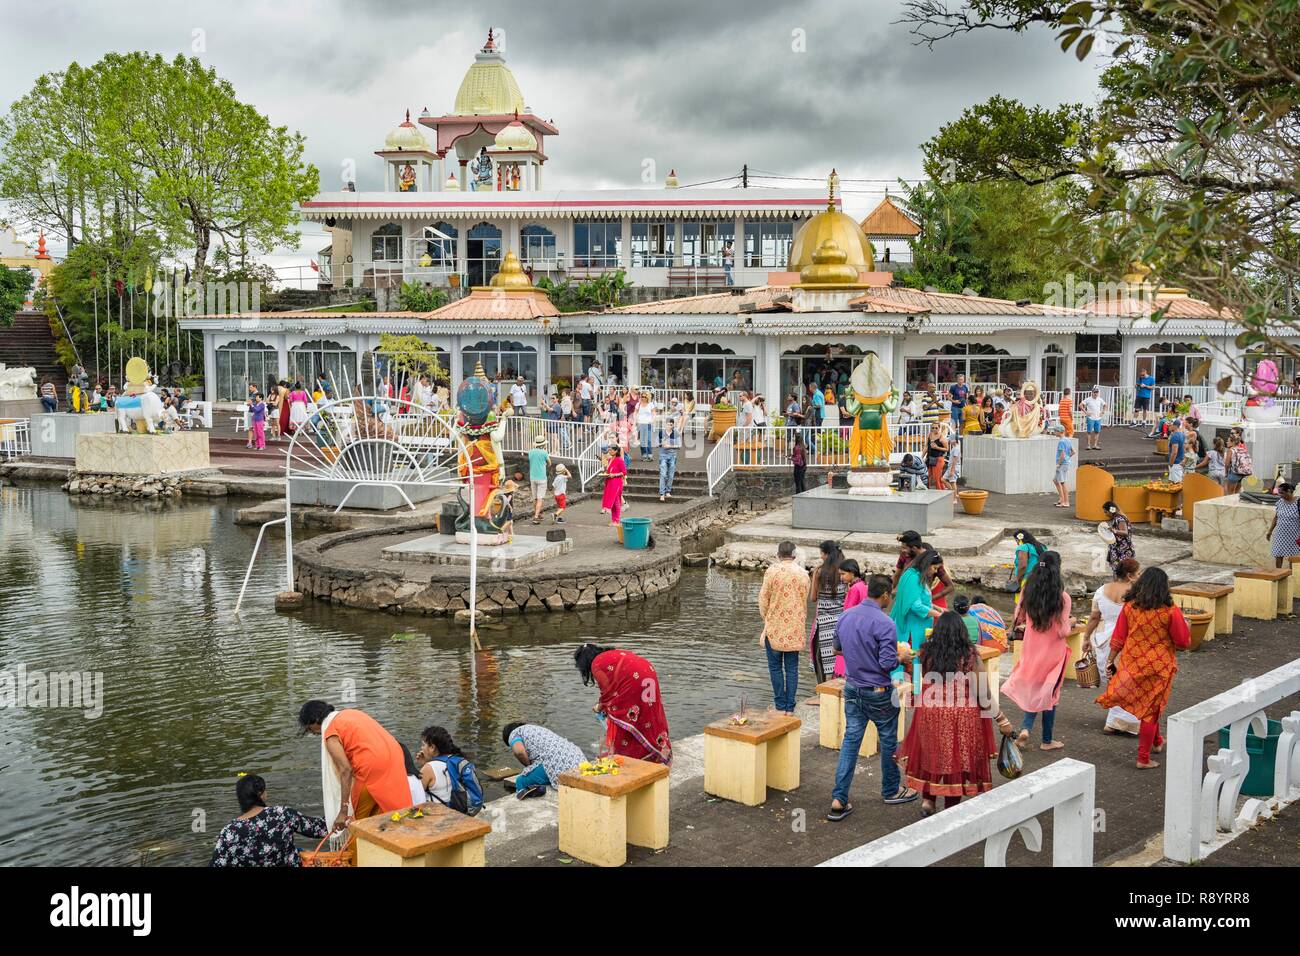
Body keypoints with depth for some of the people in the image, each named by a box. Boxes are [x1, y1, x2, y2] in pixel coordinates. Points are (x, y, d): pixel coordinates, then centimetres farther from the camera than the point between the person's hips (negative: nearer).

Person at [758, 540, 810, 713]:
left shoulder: (772, 571, -10)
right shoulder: (803, 574, 1)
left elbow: (763, 599, -4)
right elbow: (805, 602, 9)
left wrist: (766, 619, 12)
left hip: (775, 626, -3)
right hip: (795, 628, 3)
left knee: (775, 667, 7)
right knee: (792, 668, 8)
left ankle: (781, 706, 8)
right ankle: (790, 707, 9)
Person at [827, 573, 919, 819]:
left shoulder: (846, 616, 1)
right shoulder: (885, 624, -21)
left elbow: (837, 648, 14)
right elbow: (888, 663, -22)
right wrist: (902, 656, -3)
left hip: (852, 688, 6)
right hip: (878, 693, -6)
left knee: (851, 739, 7)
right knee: (888, 740, 14)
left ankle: (839, 799, 1)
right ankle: (891, 790, 32)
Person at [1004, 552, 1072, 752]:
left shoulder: (1028, 591, -7)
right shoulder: (1062, 597, -19)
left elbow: (1019, 619, 4)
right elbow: (1063, 632, -18)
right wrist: (1070, 622, 2)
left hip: (1032, 650, 3)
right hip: (1052, 652, -3)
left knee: (1033, 690, 21)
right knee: (1049, 693, 13)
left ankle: (1025, 728, 1)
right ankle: (1047, 740, 24)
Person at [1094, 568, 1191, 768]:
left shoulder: (1129, 607, -5)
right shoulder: (1170, 611, -14)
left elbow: (1118, 639, -1)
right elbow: (1183, 643, -9)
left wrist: (1111, 661, 9)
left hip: (1132, 665, 4)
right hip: (1159, 666, -3)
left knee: (1146, 705, 25)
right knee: (1151, 710, 7)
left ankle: (1157, 742, 44)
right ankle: (1143, 759, 11)